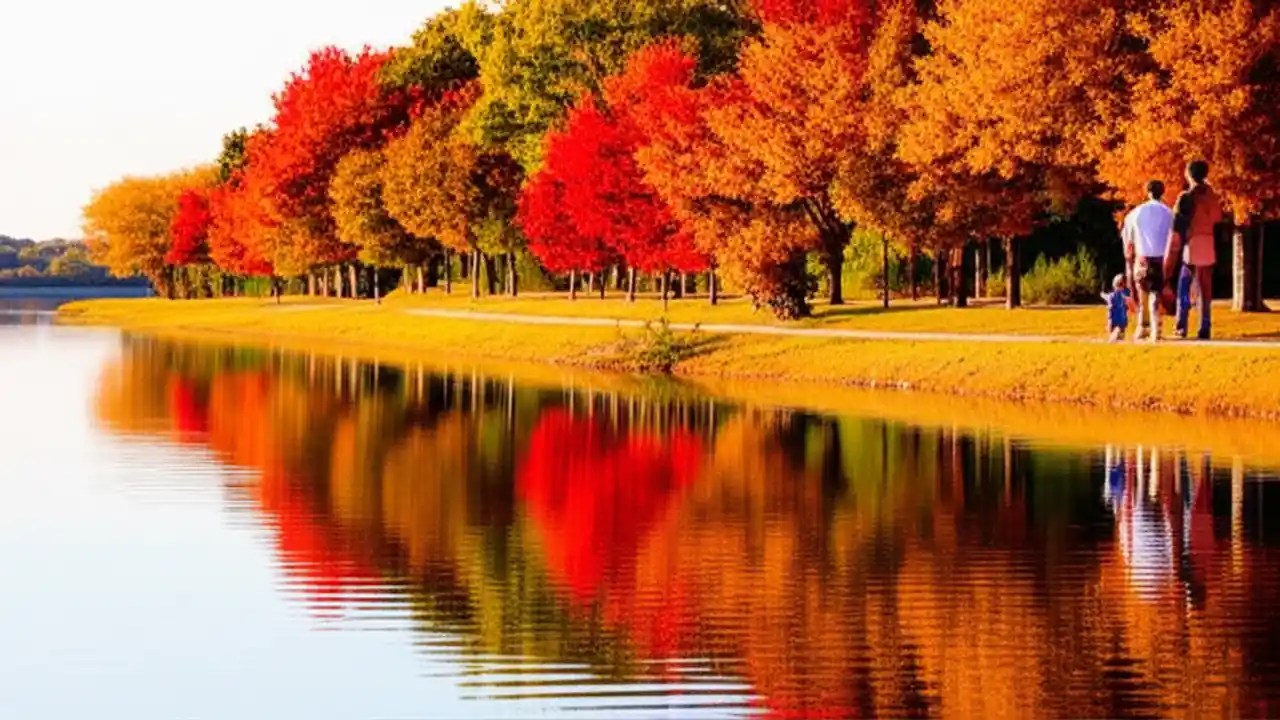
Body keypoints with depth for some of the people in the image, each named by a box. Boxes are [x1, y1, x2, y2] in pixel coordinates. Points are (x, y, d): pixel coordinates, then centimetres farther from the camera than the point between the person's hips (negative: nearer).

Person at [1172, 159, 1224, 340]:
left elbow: (1178, 225, -11)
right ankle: (1205, 328, 1)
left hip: (1191, 245, -4)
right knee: (1206, 288, 6)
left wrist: (1175, 247, -7)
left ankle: (1182, 327, -4)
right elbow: (1218, 220, 9)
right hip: (1209, 247, 4)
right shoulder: (1213, 197, 7)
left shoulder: (1186, 197, -9)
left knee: (1185, 287, 3)